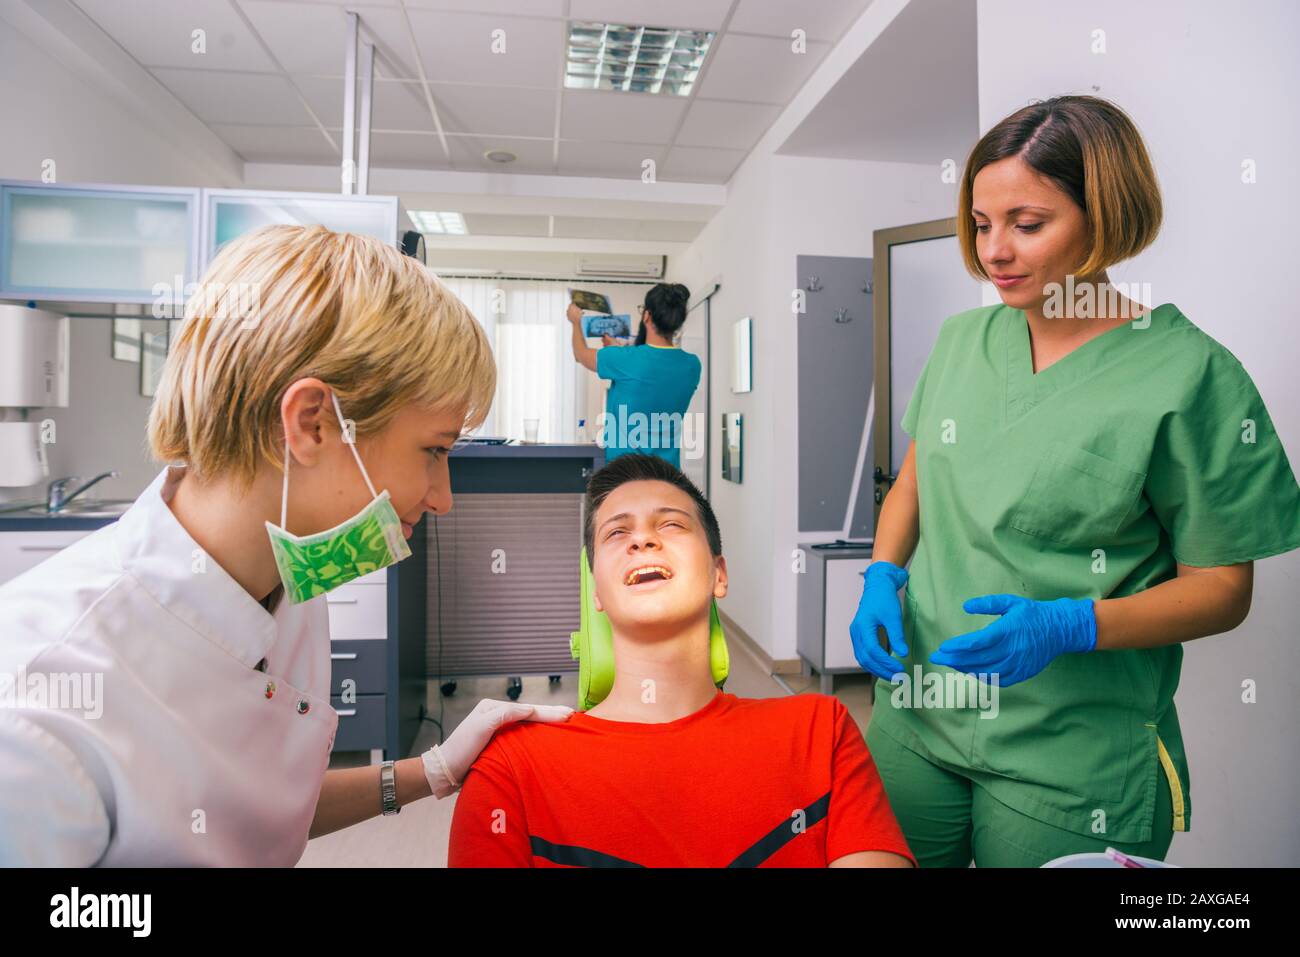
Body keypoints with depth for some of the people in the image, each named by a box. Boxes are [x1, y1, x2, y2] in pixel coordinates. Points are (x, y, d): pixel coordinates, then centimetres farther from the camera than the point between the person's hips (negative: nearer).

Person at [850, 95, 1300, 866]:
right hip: (918, 714, 4)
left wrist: (1068, 627, -22)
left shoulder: (1190, 373, -11)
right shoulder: (962, 339, 2)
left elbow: (1223, 587, -7)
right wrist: (882, 579, -6)